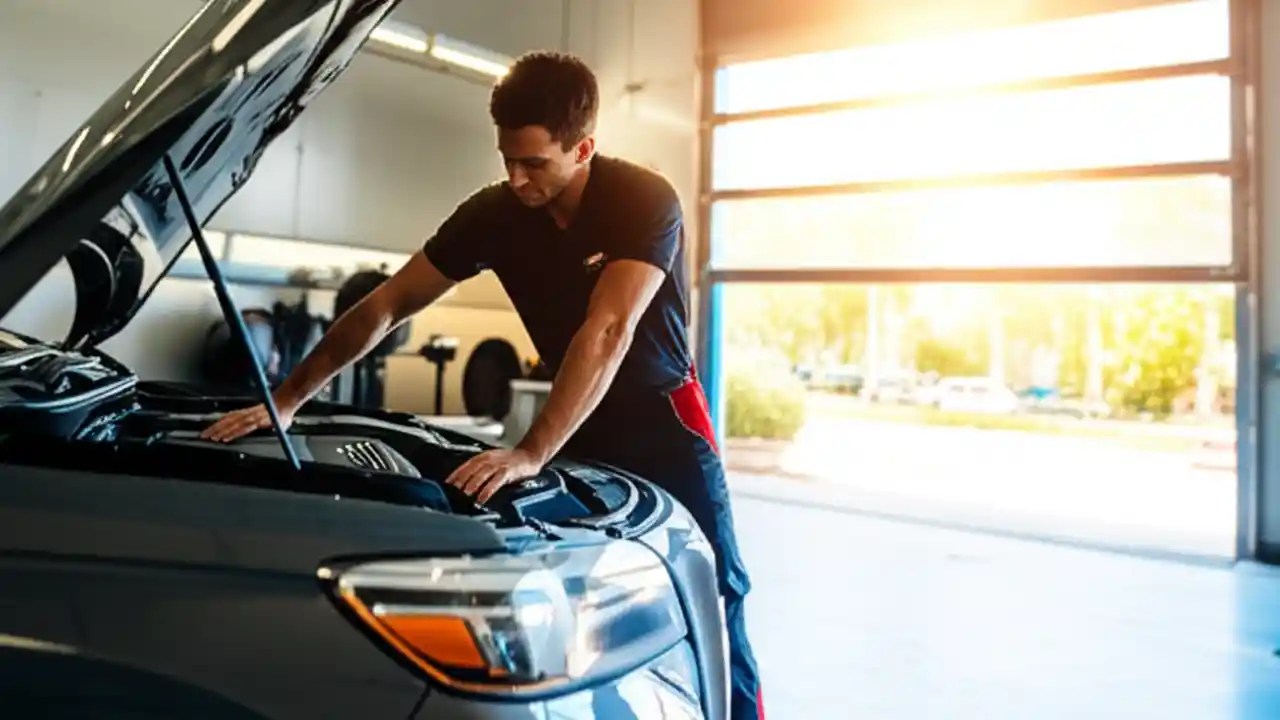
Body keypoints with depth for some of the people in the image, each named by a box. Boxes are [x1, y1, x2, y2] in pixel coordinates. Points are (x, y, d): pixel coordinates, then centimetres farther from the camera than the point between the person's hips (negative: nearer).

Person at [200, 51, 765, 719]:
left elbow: (607, 332, -35)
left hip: (663, 421, -3)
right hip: (579, 425, 4)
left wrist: (530, 453, -43)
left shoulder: (644, 201, -23)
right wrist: (288, 398, -15)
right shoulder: (493, 214, -10)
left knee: (712, 597, 1)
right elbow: (385, 306, -9)